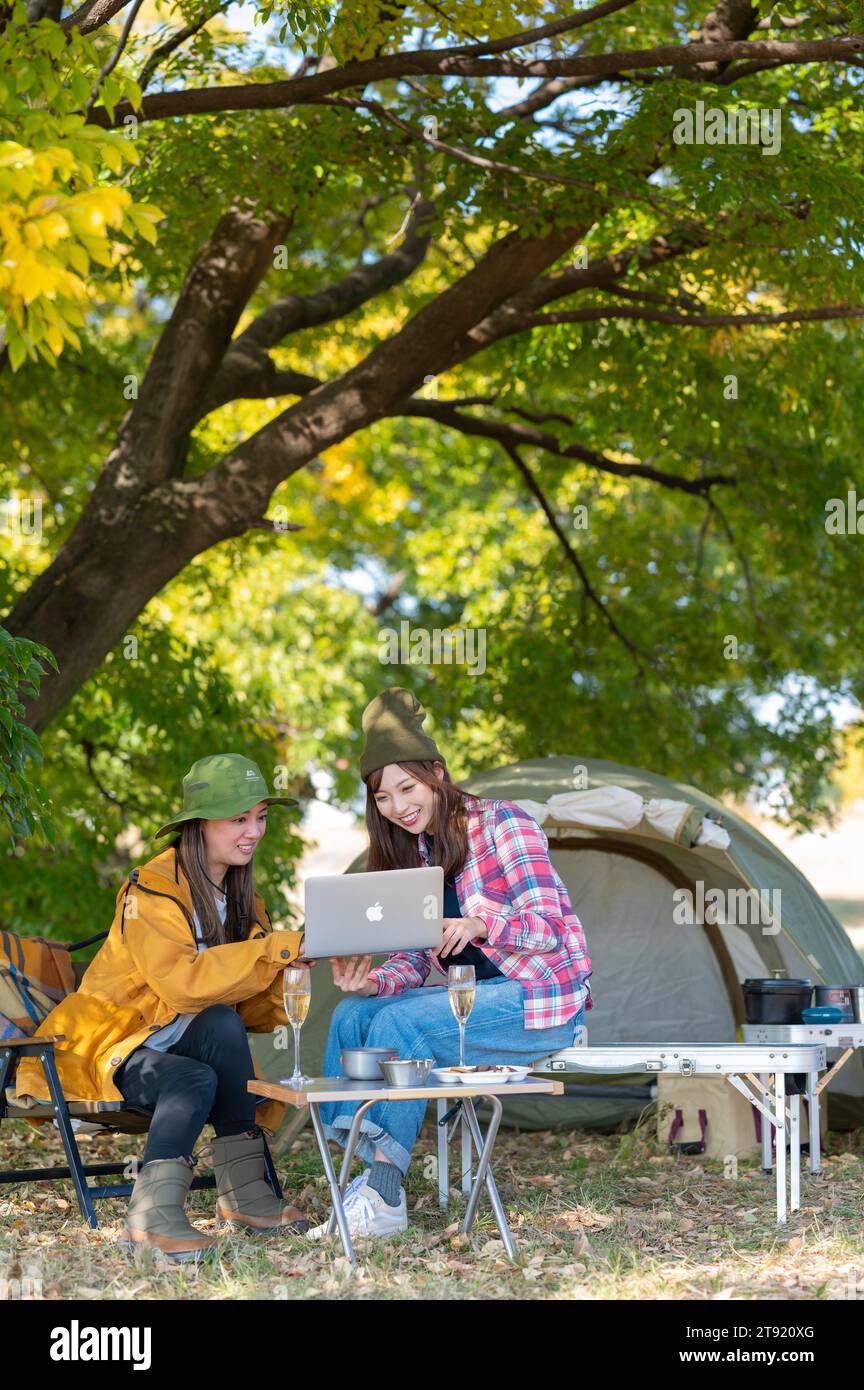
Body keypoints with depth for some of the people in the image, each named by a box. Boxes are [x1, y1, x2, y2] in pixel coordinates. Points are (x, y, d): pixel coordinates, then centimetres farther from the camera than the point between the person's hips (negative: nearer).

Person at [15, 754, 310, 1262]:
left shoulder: (240, 896, 9)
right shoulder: (152, 889, -16)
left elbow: (255, 1004, 2)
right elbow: (183, 981, -30)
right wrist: (280, 949, -34)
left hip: (170, 1042, 7)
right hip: (104, 1047, -7)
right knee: (196, 1079, -36)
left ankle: (245, 1196, -23)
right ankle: (152, 1213, -32)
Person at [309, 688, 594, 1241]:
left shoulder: (503, 824, -12)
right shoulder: (413, 855, 10)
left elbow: (547, 927, -19)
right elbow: (412, 959, 7)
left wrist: (481, 925, -39)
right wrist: (371, 983, -16)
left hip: (544, 1001, -7)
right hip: (474, 997, 7)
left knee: (402, 1023, -27)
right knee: (353, 1014, -15)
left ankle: (383, 1199, -22)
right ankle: (366, 1170, -20)